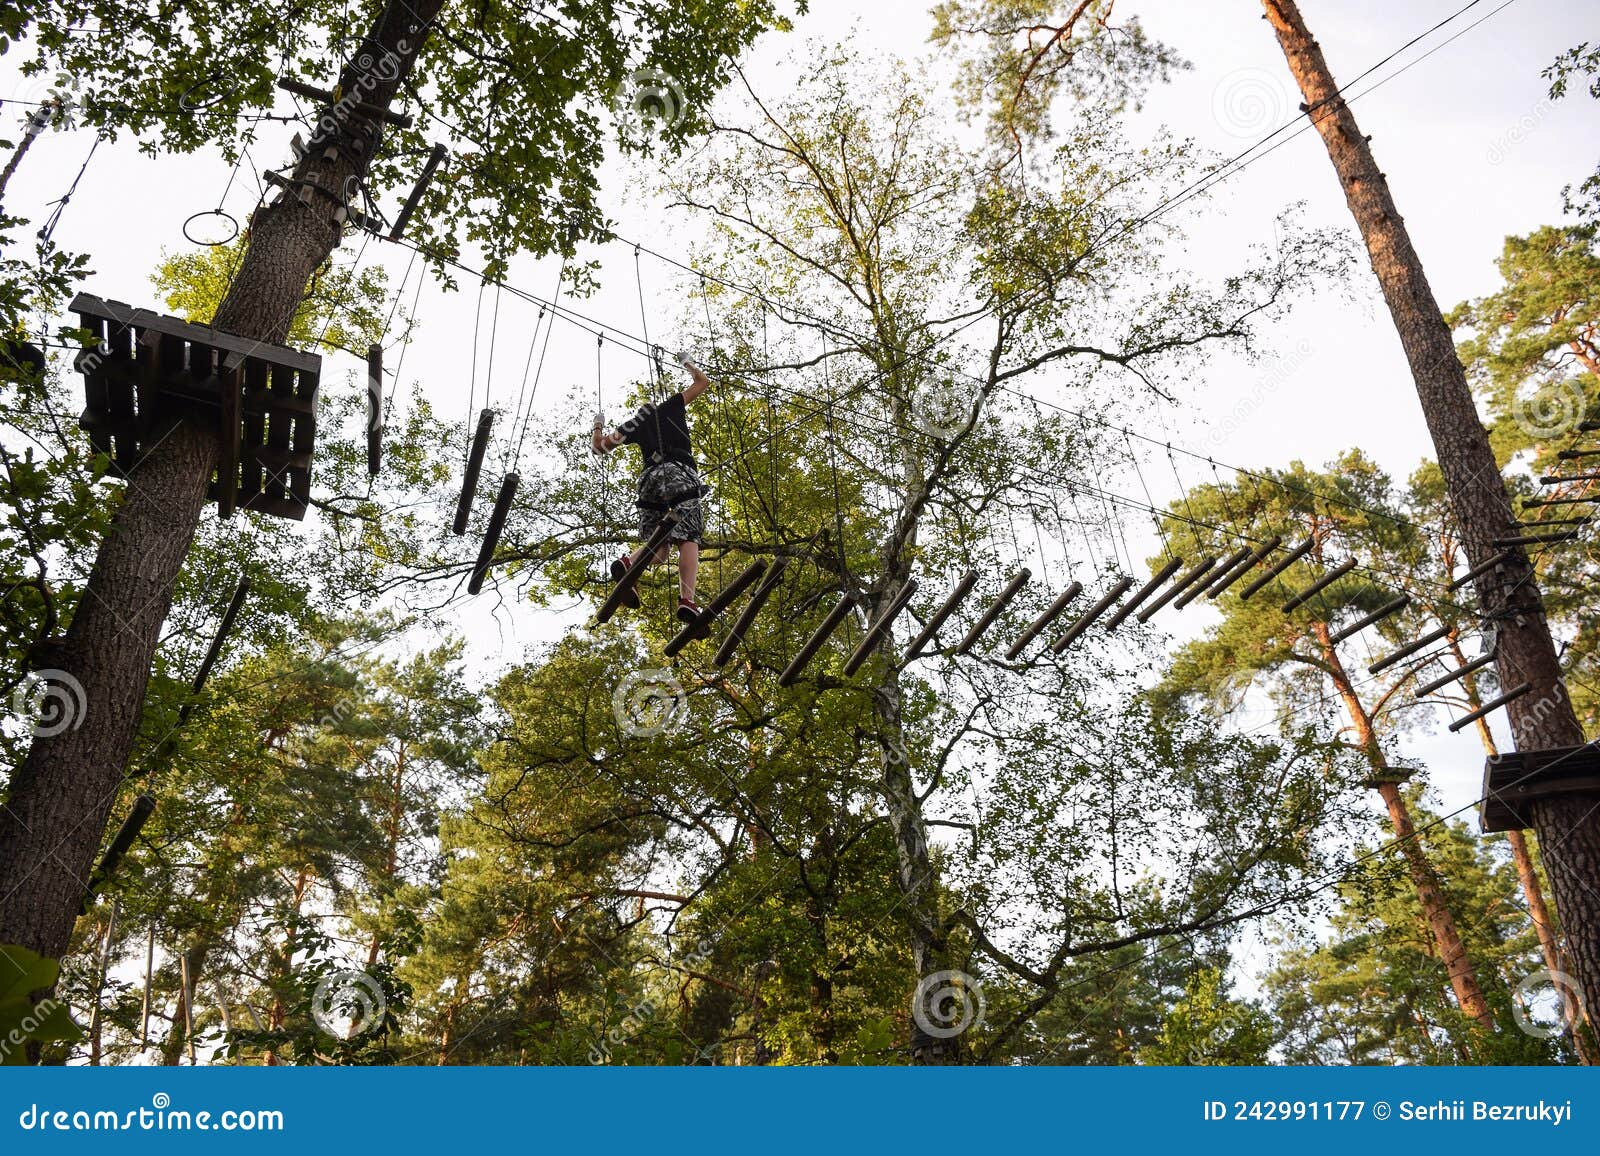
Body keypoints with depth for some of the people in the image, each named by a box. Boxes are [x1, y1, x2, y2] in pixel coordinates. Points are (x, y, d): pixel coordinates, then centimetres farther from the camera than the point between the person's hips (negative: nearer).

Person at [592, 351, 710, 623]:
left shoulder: (633, 425, 27)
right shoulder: (670, 407, 22)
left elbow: (600, 446, 33)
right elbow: (703, 381, 30)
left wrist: (598, 424, 50)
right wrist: (686, 362, 46)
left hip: (649, 478, 4)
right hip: (680, 474, -4)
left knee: (659, 548, 8)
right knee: (688, 539, -14)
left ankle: (628, 562, -25)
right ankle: (687, 601, -34)